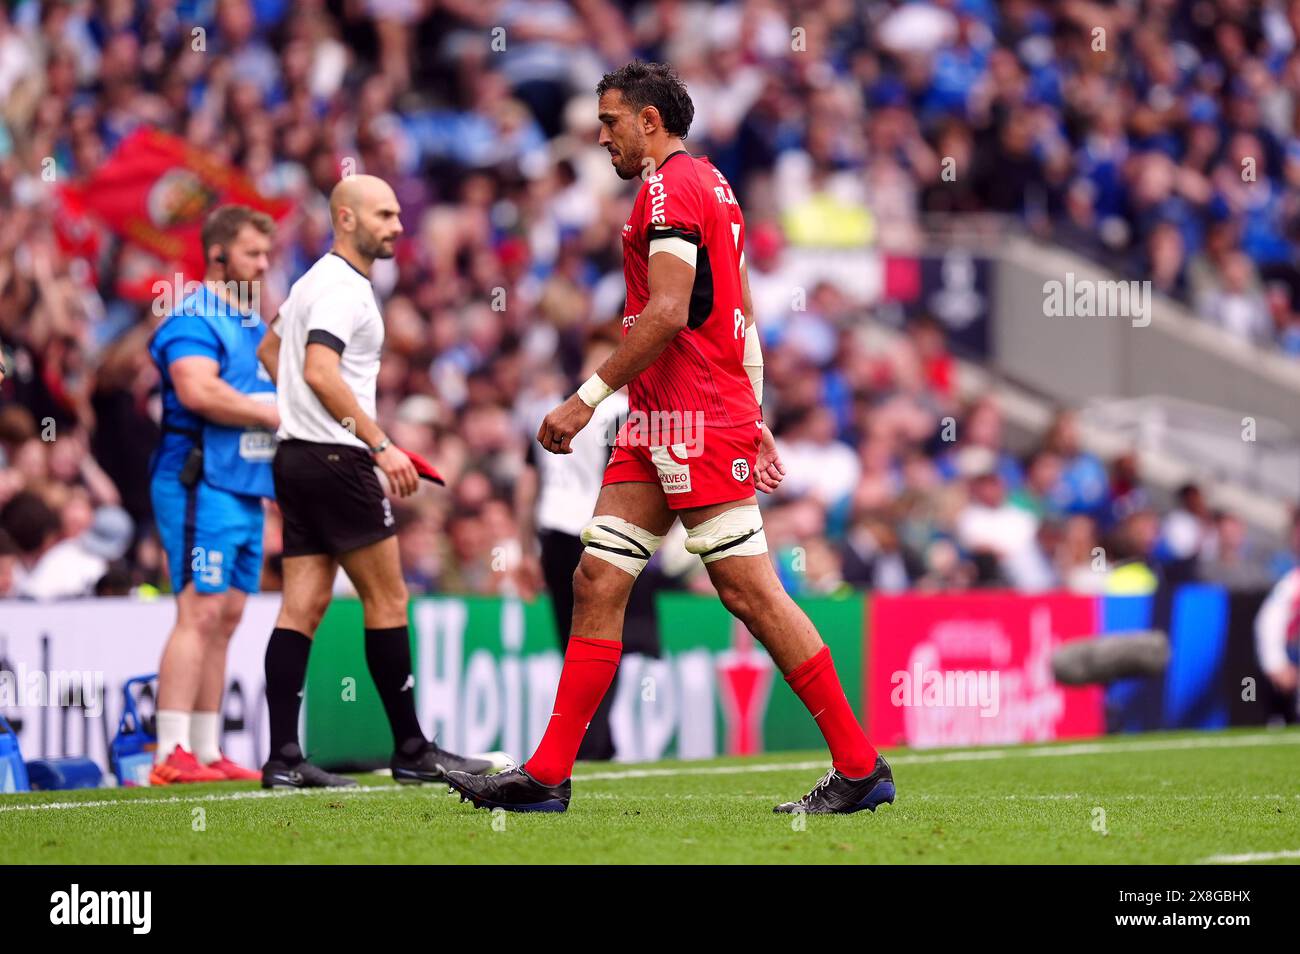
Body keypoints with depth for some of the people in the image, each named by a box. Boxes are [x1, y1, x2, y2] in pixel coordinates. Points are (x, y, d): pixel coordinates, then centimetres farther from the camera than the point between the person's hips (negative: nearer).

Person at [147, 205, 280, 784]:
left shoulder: (254, 324, 21)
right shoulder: (193, 319, -9)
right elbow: (198, 390, -24)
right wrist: (273, 413, -16)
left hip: (248, 488, 9)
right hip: (201, 483, -9)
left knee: (225, 618, 8)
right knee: (200, 613, -13)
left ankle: (207, 752, 11)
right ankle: (172, 756, -15)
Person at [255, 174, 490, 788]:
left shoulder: (315, 280, 18)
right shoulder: (342, 287, -14)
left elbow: (270, 350, 31)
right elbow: (320, 372, -26)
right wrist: (381, 446, -27)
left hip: (297, 456, 10)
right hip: (335, 460, -10)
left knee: (302, 607, 3)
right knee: (387, 599, -2)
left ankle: (283, 760, -2)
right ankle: (410, 749, 3)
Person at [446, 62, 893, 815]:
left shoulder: (672, 187, -10)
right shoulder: (709, 184, 21)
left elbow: (668, 313, -20)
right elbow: (742, 315, 23)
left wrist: (589, 396, -18)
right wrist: (752, 416, 23)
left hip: (696, 422, -10)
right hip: (659, 426, 10)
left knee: (751, 592, -9)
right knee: (597, 581, 5)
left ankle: (861, 767, -5)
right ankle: (547, 775, 4)